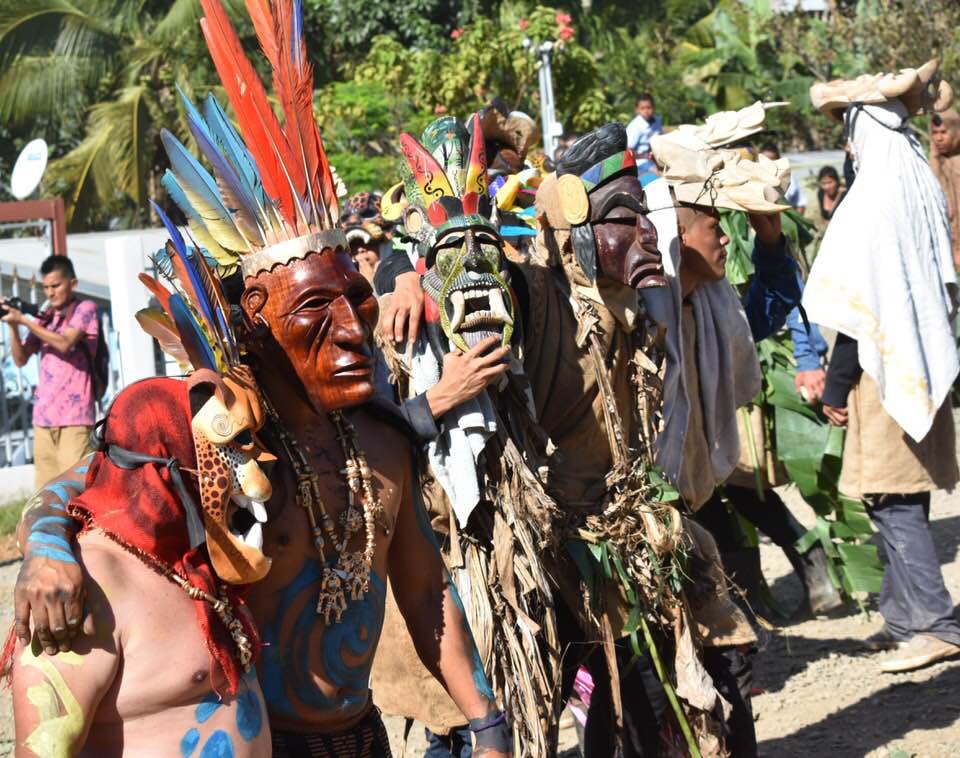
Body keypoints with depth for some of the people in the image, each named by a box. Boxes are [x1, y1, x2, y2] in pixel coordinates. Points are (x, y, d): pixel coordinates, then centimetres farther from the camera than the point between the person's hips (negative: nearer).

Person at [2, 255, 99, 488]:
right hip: (44, 414, 5)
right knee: (46, 487, 2)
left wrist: (24, 320, -11)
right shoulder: (44, 318, 15)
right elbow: (21, 359, 12)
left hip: (75, 413, -5)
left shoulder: (85, 309, 3)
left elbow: (64, 343, -12)